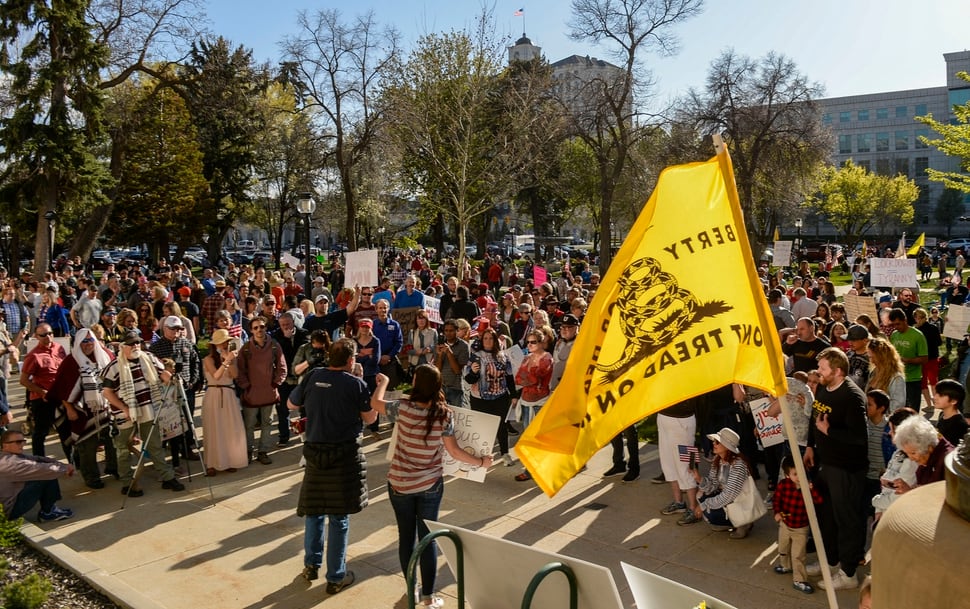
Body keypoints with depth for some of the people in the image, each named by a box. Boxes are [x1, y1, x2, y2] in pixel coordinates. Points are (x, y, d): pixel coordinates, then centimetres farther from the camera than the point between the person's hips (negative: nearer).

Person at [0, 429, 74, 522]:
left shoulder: (12, 455, 5)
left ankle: (48, 508, 14)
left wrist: (62, 465, -10)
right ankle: (47, 513, 2)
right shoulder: (10, 462, -26)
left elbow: (38, 459, 2)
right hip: (8, 510, -10)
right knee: (48, 476, -16)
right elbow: (39, 469, -27)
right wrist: (64, 469, -13)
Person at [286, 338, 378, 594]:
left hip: (314, 451, 4)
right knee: (339, 517, 5)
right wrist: (382, 386, 9)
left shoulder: (313, 376, -1)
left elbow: (291, 404, 13)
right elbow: (370, 418, 0)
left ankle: (311, 565, 31)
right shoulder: (356, 384, -11)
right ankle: (336, 577, 14)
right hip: (345, 455, -3)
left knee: (314, 509, 20)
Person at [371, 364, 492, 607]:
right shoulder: (445, 415, -13)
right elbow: (454, 451, -8)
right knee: (428, 537, 11)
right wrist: (481, 462, 7)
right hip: (430, 485, 0)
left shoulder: (403, 408, -15)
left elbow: (376, 402, 3)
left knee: (406, 536, 15)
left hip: (400, 484, 0)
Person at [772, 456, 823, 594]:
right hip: (785, 524, 3)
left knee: (798, 555, -3)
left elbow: (819, 500, -31)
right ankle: (786, 565, 51)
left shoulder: (808, 487, -19)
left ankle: (799, 580, 11)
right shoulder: (783, 484, -16)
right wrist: (777, 512, -13)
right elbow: (776, 498, -1)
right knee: (783, 550, 24)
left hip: (801, 528, -3)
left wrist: (811, 489, -43)